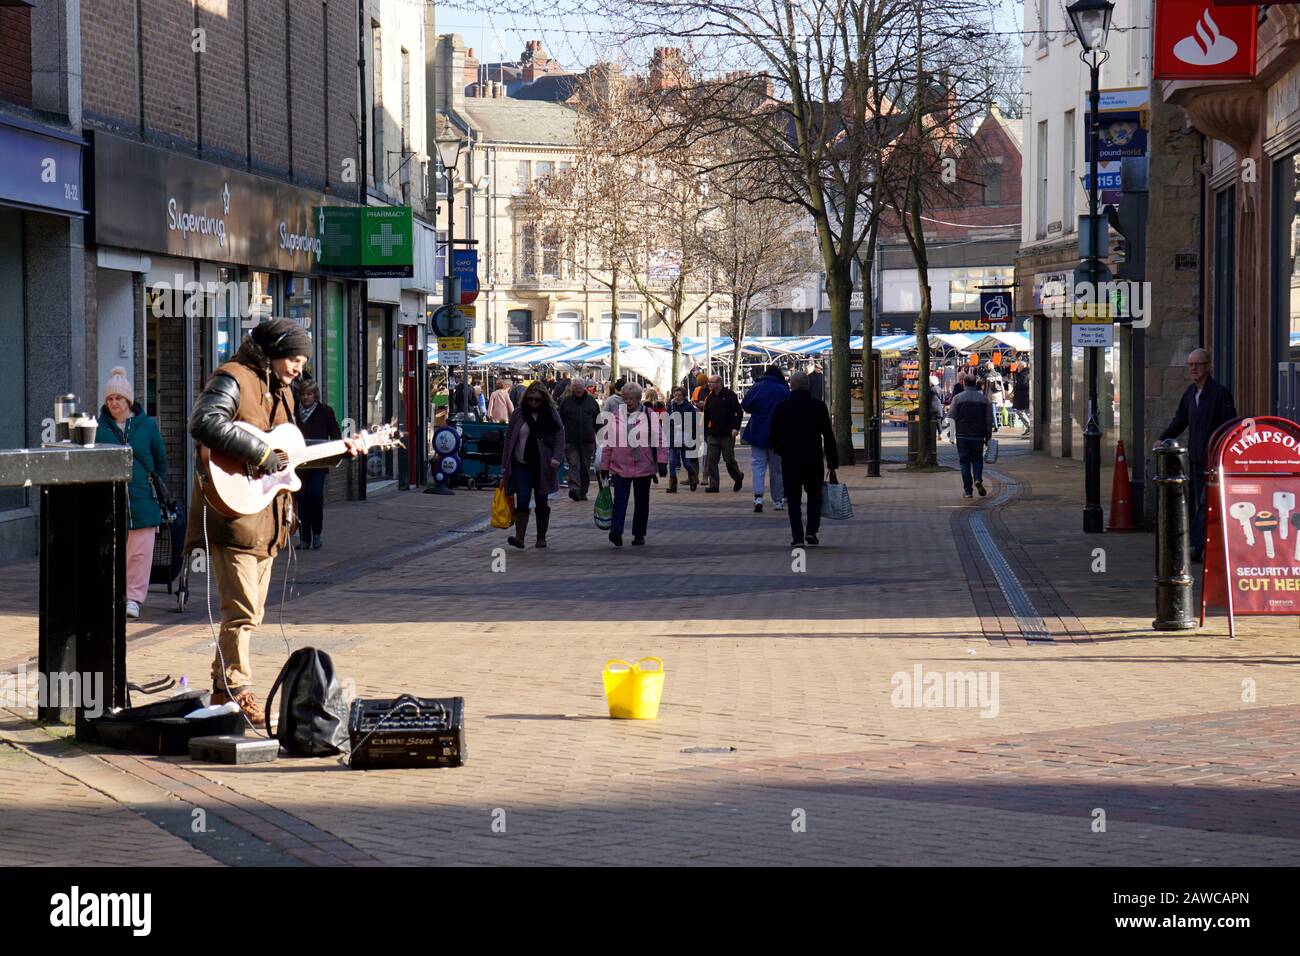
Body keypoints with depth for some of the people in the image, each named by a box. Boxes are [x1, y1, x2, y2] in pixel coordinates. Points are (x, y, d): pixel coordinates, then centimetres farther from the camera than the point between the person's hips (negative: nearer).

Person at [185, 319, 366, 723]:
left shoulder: (280, 390, 20)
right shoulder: (232, 379, -11)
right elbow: (204, 423, -28)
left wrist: (338, 448, 21)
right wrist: (258, 451, -26)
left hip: (265, 519, 10)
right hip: (234, 512, -10)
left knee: (250, 610, 14)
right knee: (242, 611, -11)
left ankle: (223, 686, 22)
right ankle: (236, 692, -6)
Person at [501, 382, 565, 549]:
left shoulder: (551, 414, 1)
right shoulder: (518, 414, 4)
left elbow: (560, 436, -4)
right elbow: (509, 439, 7)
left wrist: (556, 457, -19)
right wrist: (505, 465, 4)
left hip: (543, 466, 0)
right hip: (521, 465, 0)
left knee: (541, 503, 8)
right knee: (522, 501, -10)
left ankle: (541, 538, 18)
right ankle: (519, 536, -12)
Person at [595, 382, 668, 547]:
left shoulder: (651, 416, 0)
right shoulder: (615, 416, 5)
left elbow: (660, 440, -1)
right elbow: (607, 442, 8)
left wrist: (662, 462, -8)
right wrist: (604, 466, 7)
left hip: (643, 466, 0)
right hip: (620, 466, 0)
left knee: (642, 501, 9)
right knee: (620, 499, -12)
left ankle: (639, 534, 19)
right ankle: (616, 532, -22)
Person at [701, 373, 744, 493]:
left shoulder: (729, 395, -4)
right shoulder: (709, 397, 10)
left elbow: (739, 412, -5)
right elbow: (706, 416, 15)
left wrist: (736, 428, -15)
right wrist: (704, 433, 10)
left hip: (727, 434, -5)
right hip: (713, 434, 5)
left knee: (729, 459, 0)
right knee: (712, 460, -2)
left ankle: (738, 477, 26)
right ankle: (713, 485, 0)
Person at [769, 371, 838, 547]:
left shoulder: (782, 408, -2)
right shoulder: (819, 406, -3)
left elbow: (773, 438, 3)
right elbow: (828, 437, -3)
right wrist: (832, 465, 2)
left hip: (790, 461, 0)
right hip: (814, 460, 0)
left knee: (794, 499, 7)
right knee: (814, 495, 16)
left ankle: (797, 537, -1)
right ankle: (811, 530, 1)